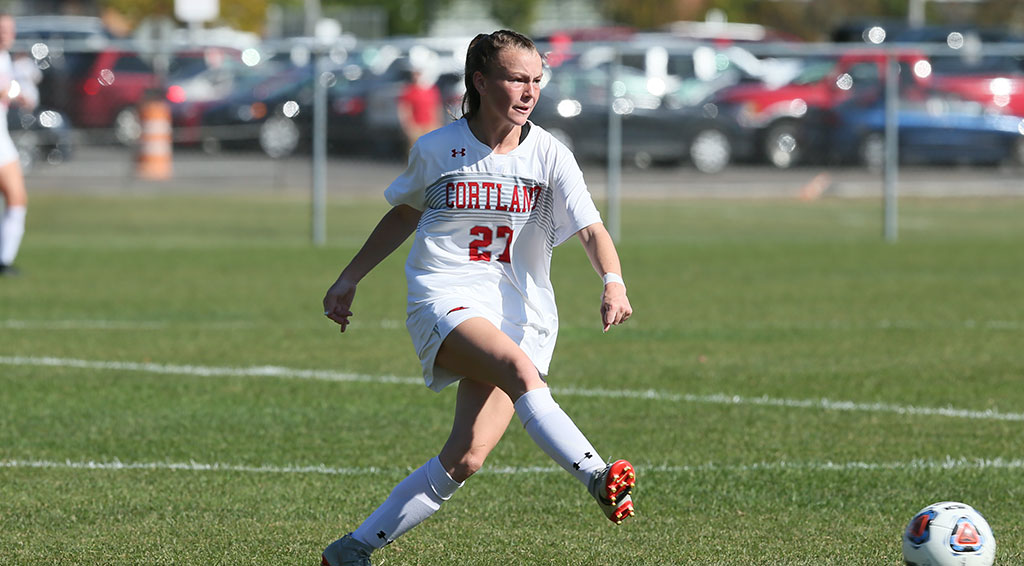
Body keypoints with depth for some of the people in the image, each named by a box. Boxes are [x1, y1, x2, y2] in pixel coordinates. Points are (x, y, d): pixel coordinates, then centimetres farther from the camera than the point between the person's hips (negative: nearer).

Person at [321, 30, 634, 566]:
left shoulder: (550, 156, 1)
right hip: (446, 300, -2)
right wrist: (350, 278, 26)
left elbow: (592, 230, -9)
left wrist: (613, 284, -29)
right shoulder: (436, 149, 2)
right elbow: (404, 213, 21)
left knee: (466, 458, -10)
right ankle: (598, 480, -50)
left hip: (520, 315, 2)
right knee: (519, 367, -34)